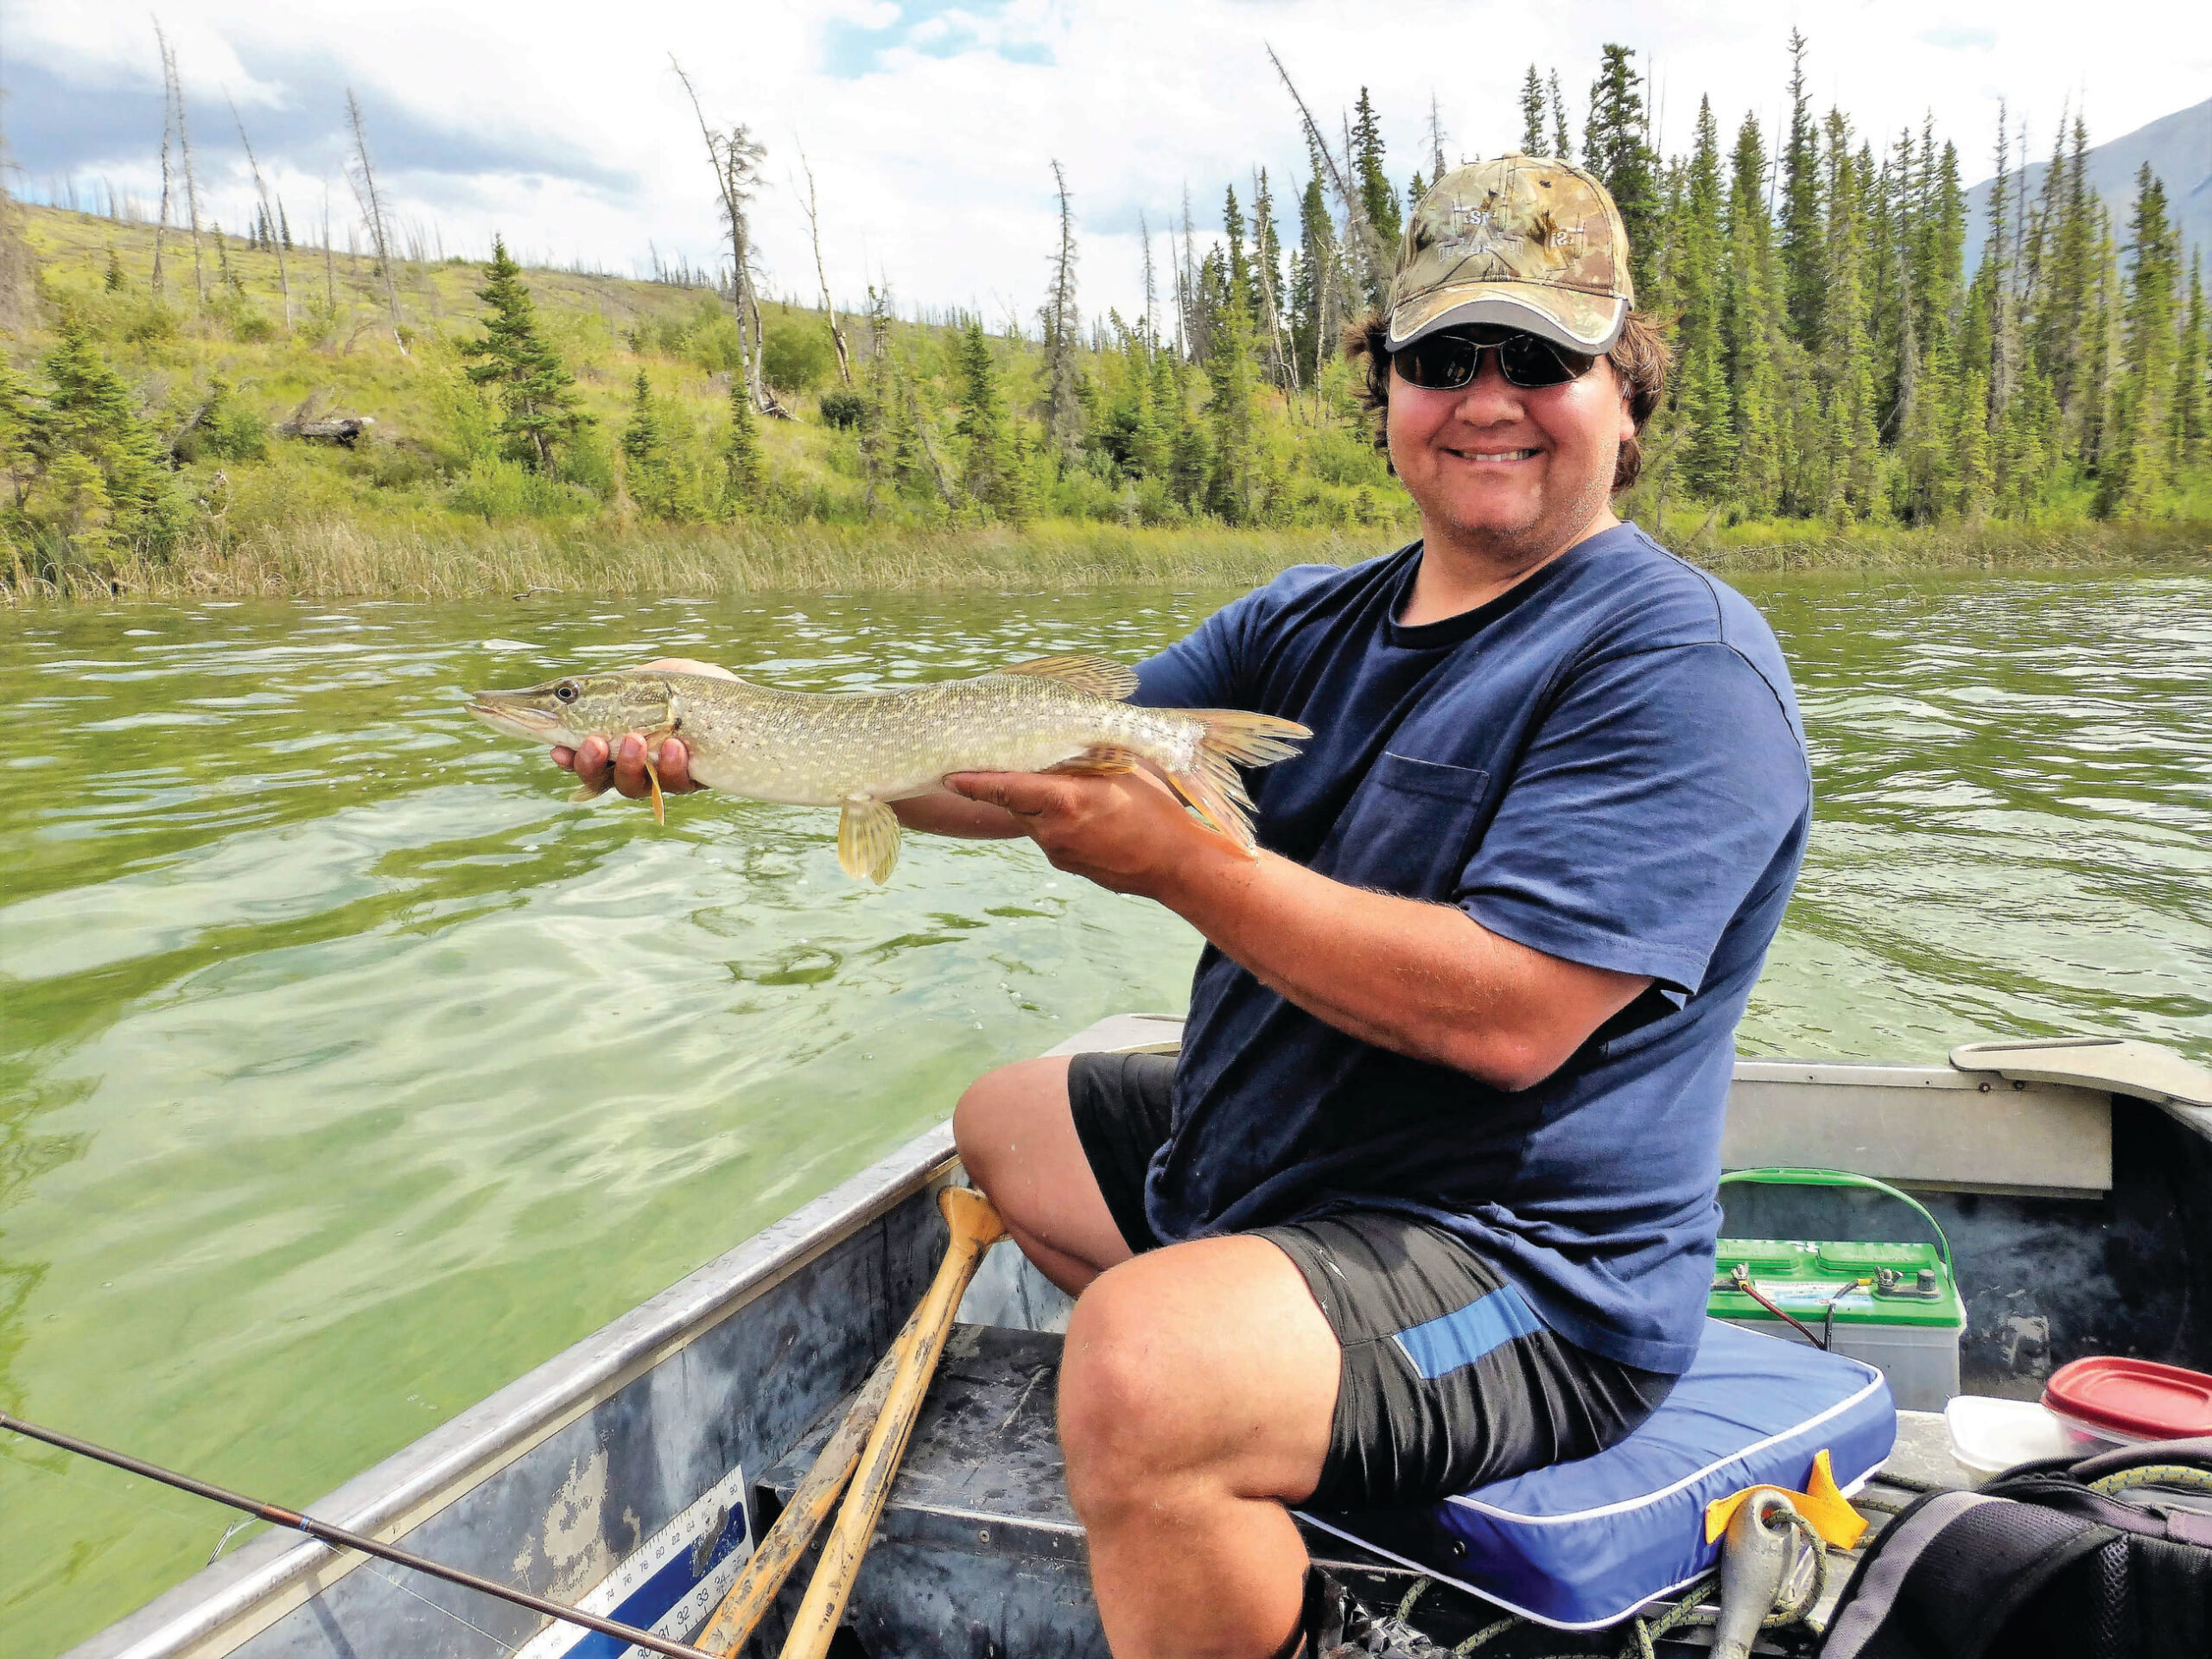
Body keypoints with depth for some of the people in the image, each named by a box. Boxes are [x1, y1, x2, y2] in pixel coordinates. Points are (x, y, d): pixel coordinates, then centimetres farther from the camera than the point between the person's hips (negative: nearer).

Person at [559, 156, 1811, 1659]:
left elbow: (1508, 1015, -28)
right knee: (1003, 1120, 24)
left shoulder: (1682, 664, -17)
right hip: (1253, 1160, 9)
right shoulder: (1316, 622, 8)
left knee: (1139, 1363, -35)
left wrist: (1179, 859, -28)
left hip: (1525, 1267, -9)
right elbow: (1035, 770, 2)